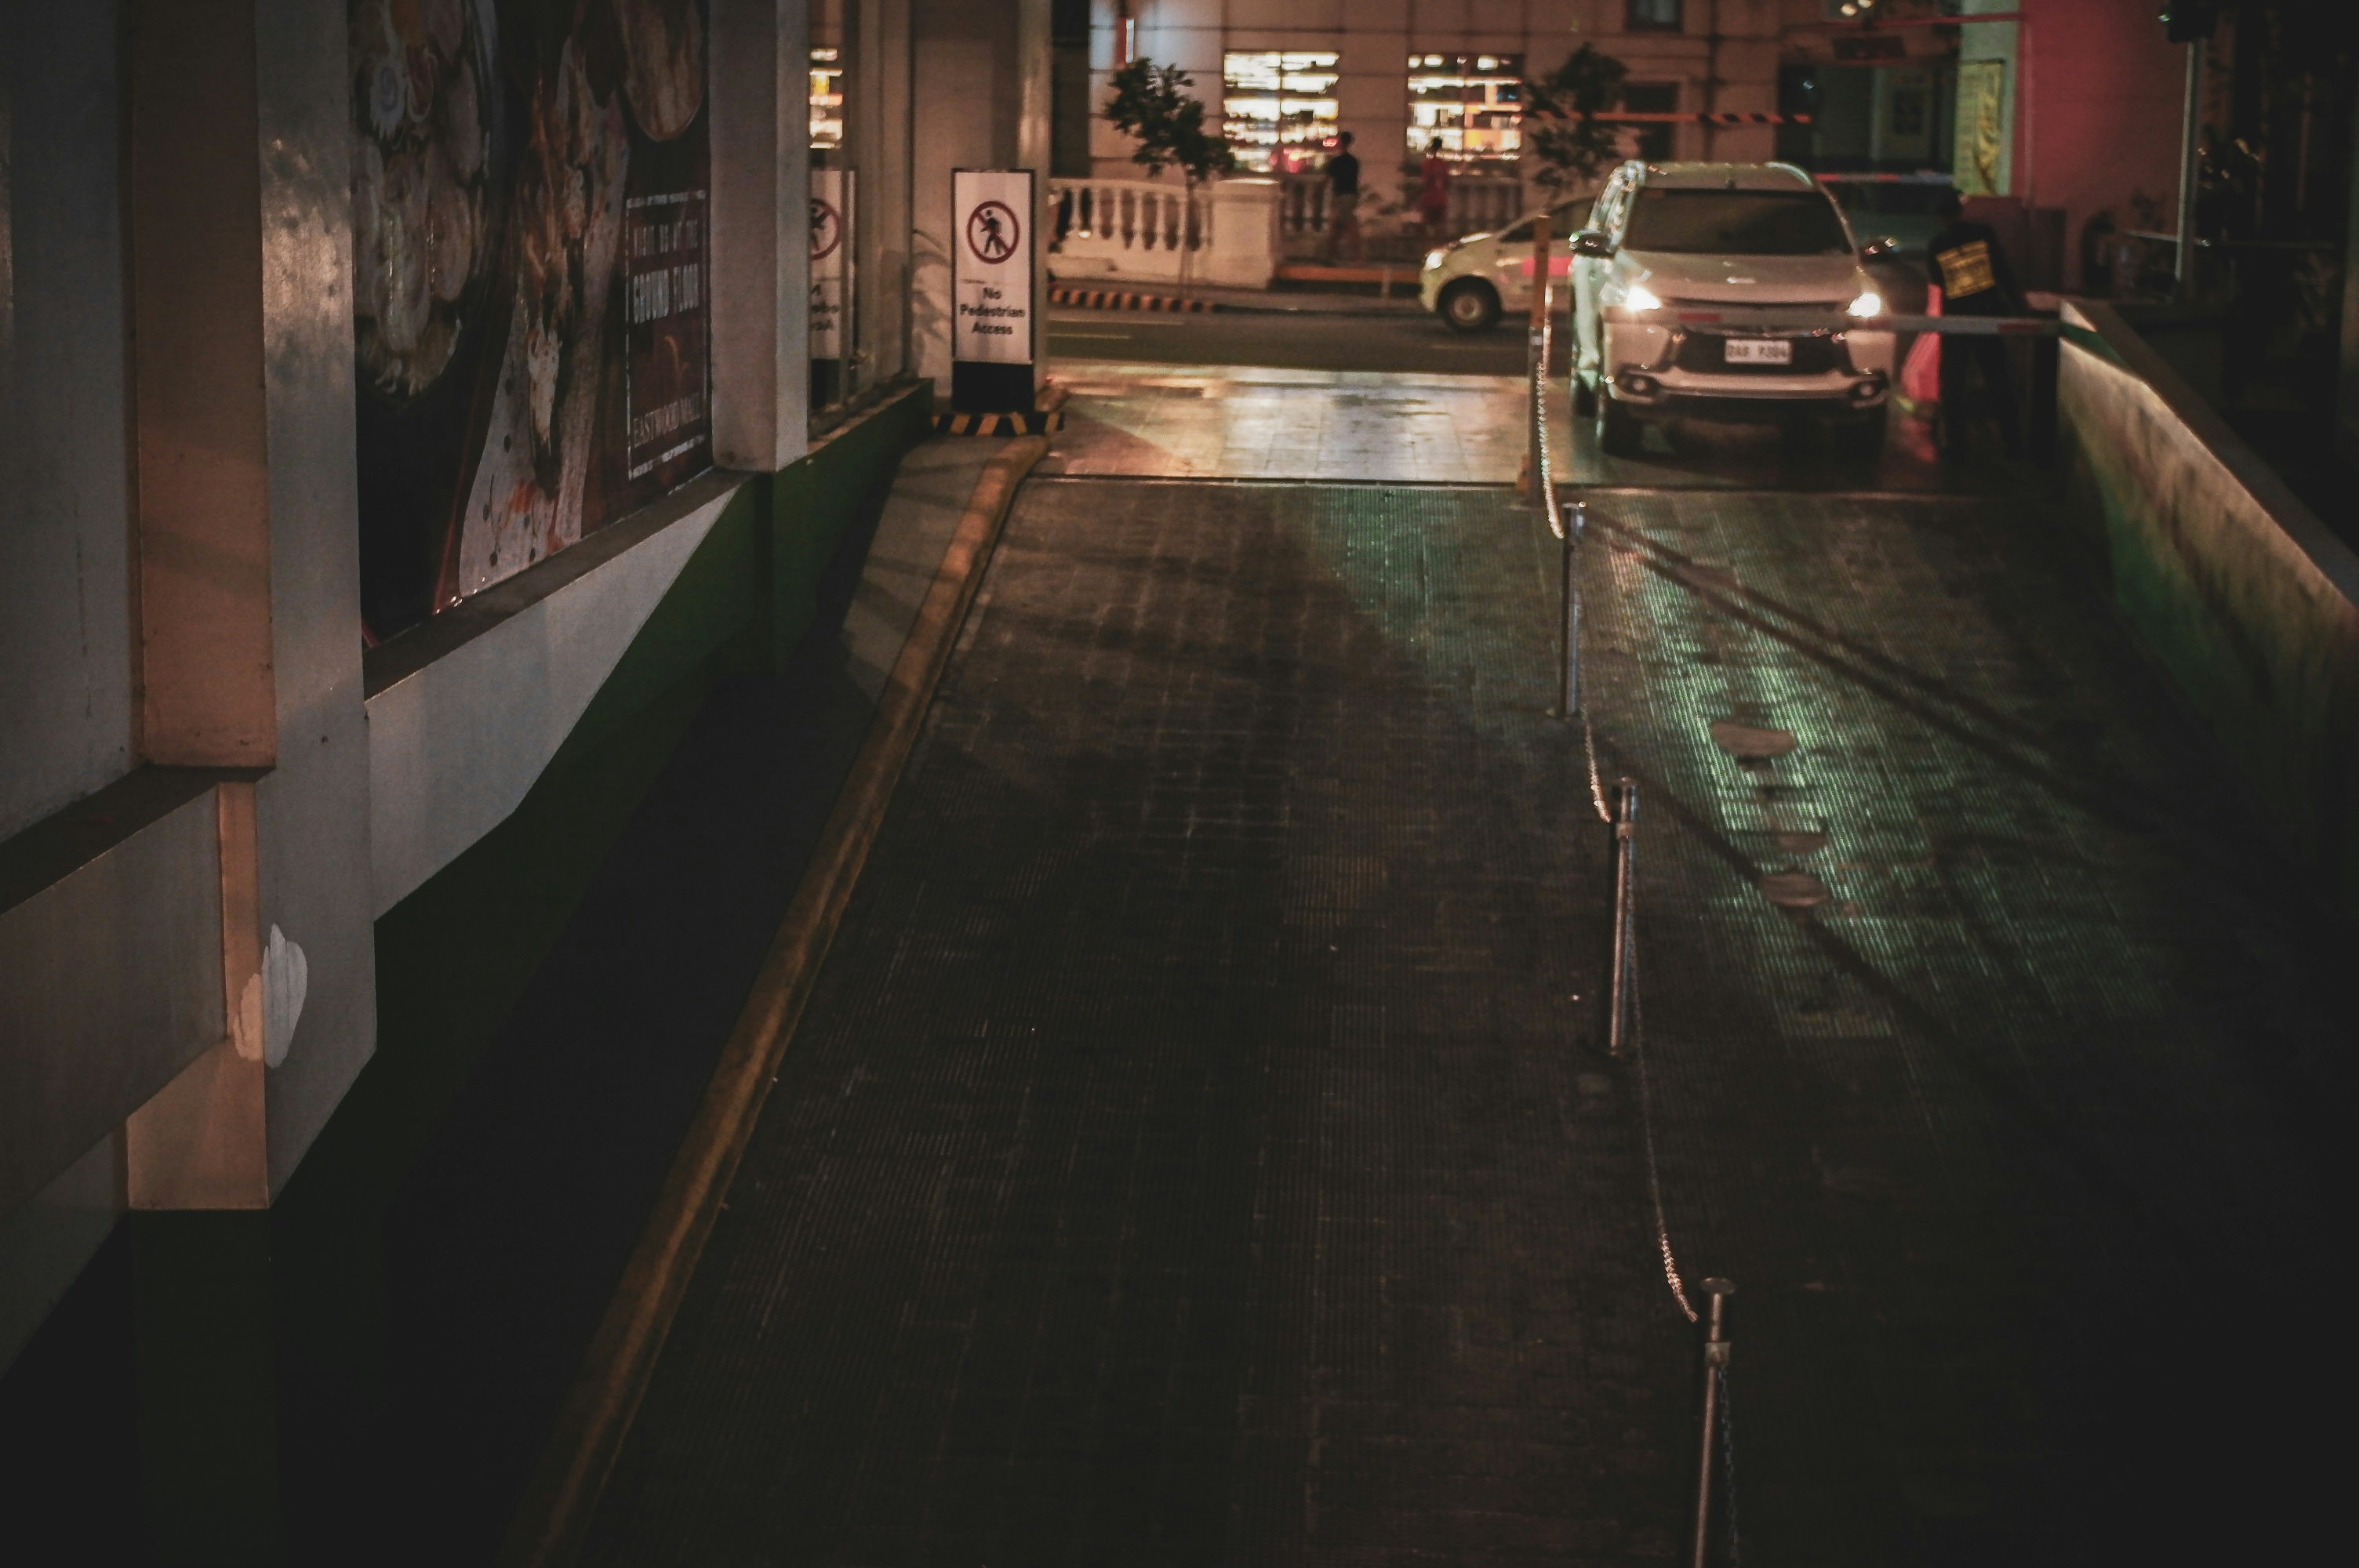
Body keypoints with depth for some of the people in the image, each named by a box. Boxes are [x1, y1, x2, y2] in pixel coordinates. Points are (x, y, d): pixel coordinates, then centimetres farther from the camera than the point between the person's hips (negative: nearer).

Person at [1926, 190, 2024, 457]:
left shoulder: (1936, 246, -2)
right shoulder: (1984, 233, -6)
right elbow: (2004, 271, -4)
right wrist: (2016, 303, 3)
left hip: (1955, 315, 0)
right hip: (1988, 310, 0)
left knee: (1953, 381, 10)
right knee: (1997, 377, 6)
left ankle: (1955, 438, 9)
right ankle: (2011, 441, 6)